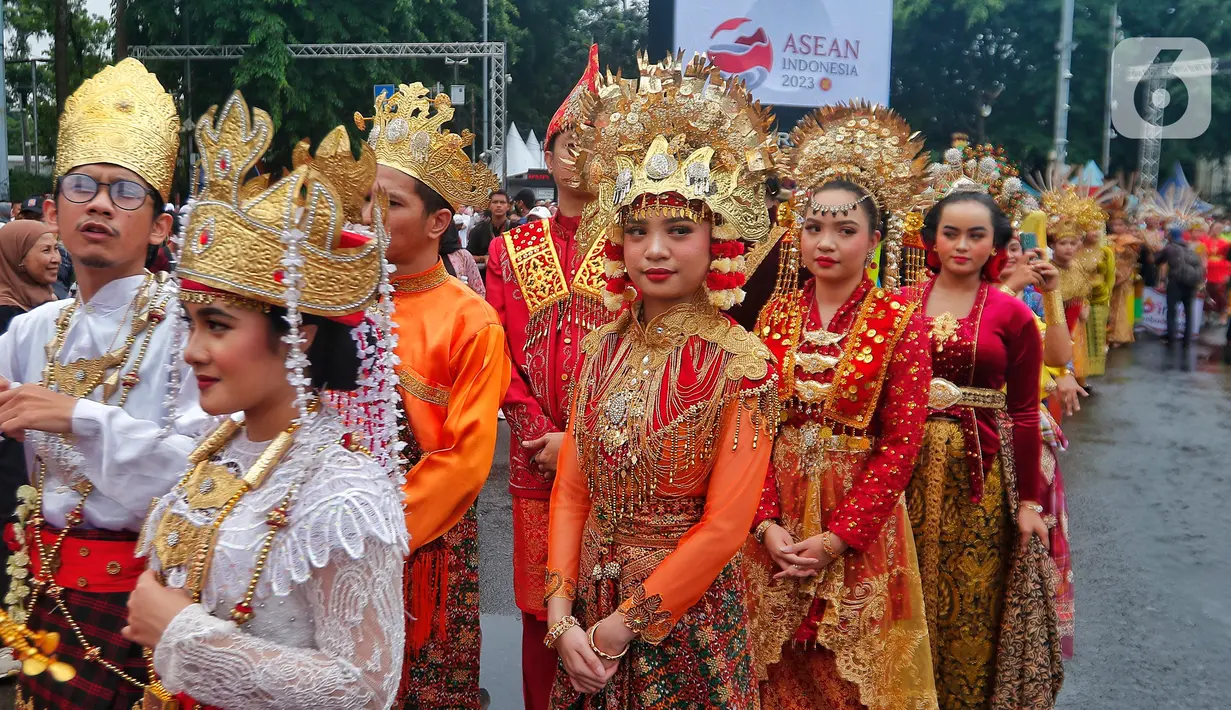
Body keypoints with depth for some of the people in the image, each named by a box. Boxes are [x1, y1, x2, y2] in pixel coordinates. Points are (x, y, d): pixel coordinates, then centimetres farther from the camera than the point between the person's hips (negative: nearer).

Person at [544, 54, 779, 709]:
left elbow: (724, 526, -17)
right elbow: (571, 492, 1)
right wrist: (560, 615, -8)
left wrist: (624, 624, -13)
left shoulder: (743, 364, -15)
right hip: (589, 606, 5)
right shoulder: (604, 346, 0)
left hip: (689, 612, -4)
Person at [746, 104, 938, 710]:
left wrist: (838, 537, -15)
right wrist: (768, 523, -11)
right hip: (776, 521, 3)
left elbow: (901, 443, -11)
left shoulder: (899, 323, -7)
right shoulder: (774, 316, 2)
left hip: (860, 520, -3)